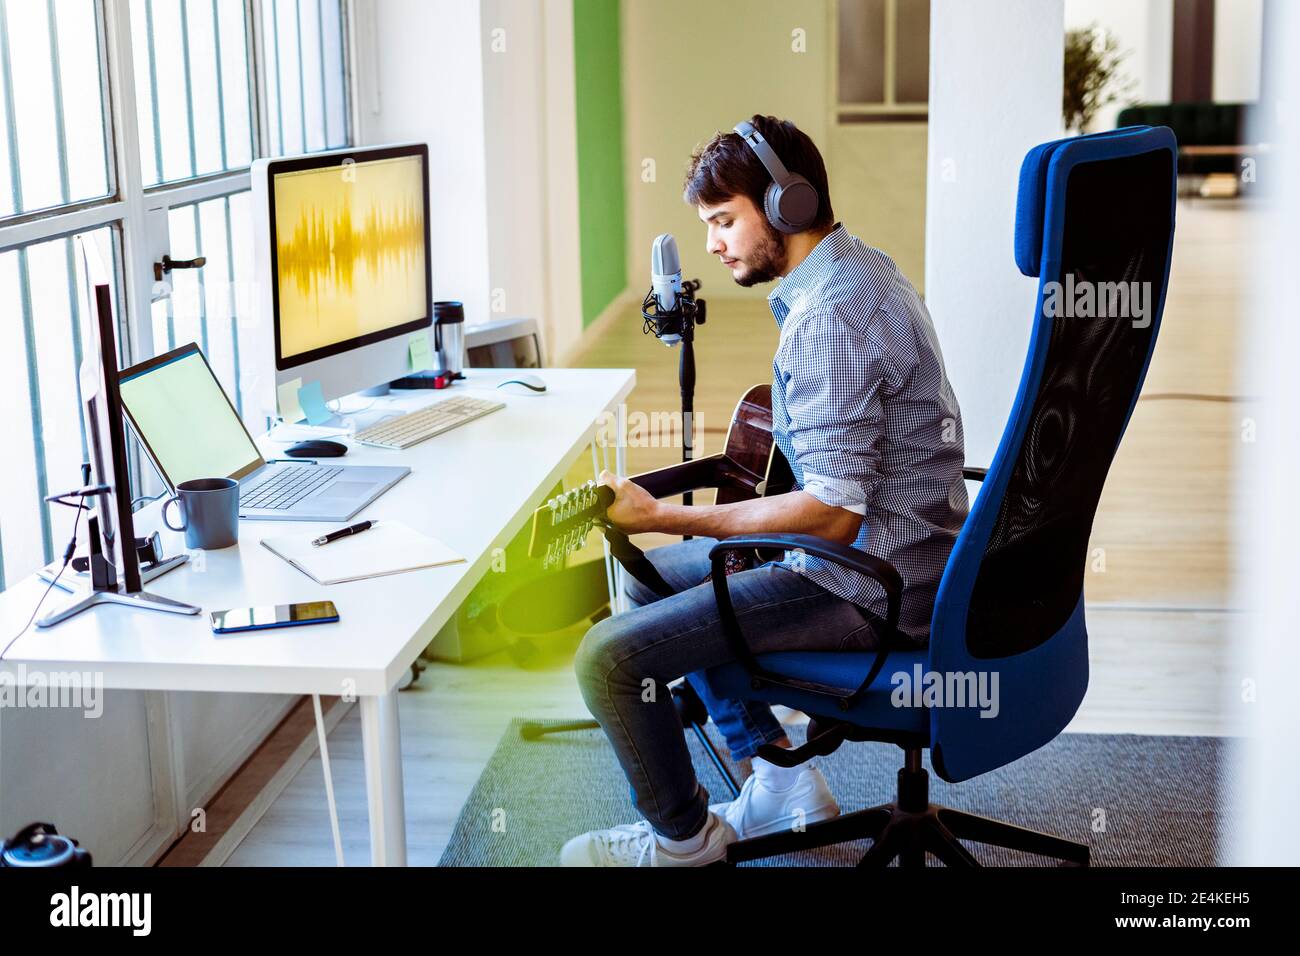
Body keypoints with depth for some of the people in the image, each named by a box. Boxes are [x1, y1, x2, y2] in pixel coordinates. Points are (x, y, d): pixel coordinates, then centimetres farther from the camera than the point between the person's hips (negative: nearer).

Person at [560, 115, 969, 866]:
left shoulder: (830, 317, -24)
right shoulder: (861, 267, 9)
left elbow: (831, 515, -27)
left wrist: (664, 516, -24)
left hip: (873, 588, -11)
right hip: (896, 551, 11)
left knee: (611, 657, -15)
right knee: (653, 575, 23)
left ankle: (684, 838, 12)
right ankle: (783, 781, 22)